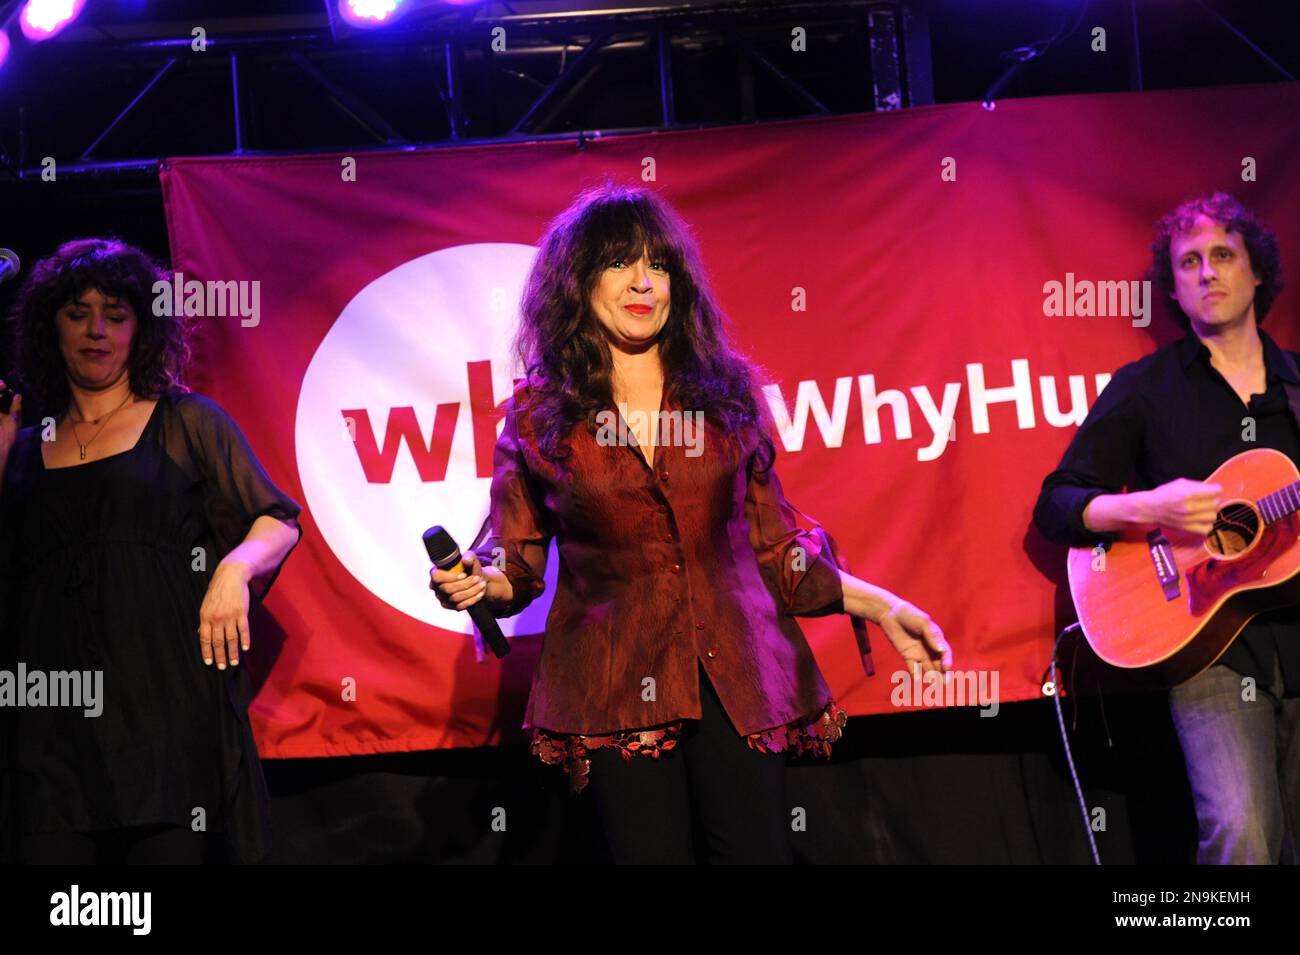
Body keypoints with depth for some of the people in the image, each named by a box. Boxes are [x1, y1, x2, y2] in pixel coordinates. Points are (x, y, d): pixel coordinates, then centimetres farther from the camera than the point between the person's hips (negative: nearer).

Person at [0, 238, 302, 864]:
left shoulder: (187, 422, 12)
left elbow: (279, 522, 10)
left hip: (170, 693, -2)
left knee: (172, 849, -9)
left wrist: (236, 567, -11)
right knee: (50, 848, -8)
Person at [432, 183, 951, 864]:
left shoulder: (725, 392, 8)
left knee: (759, 851, -2)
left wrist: (882, 608, 7)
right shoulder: (540, 412, 4)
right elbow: (517, 561, 8)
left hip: (739, 680, 2)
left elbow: (775, 549, 13)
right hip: (618, 695, -2)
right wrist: (477, 580, -14)